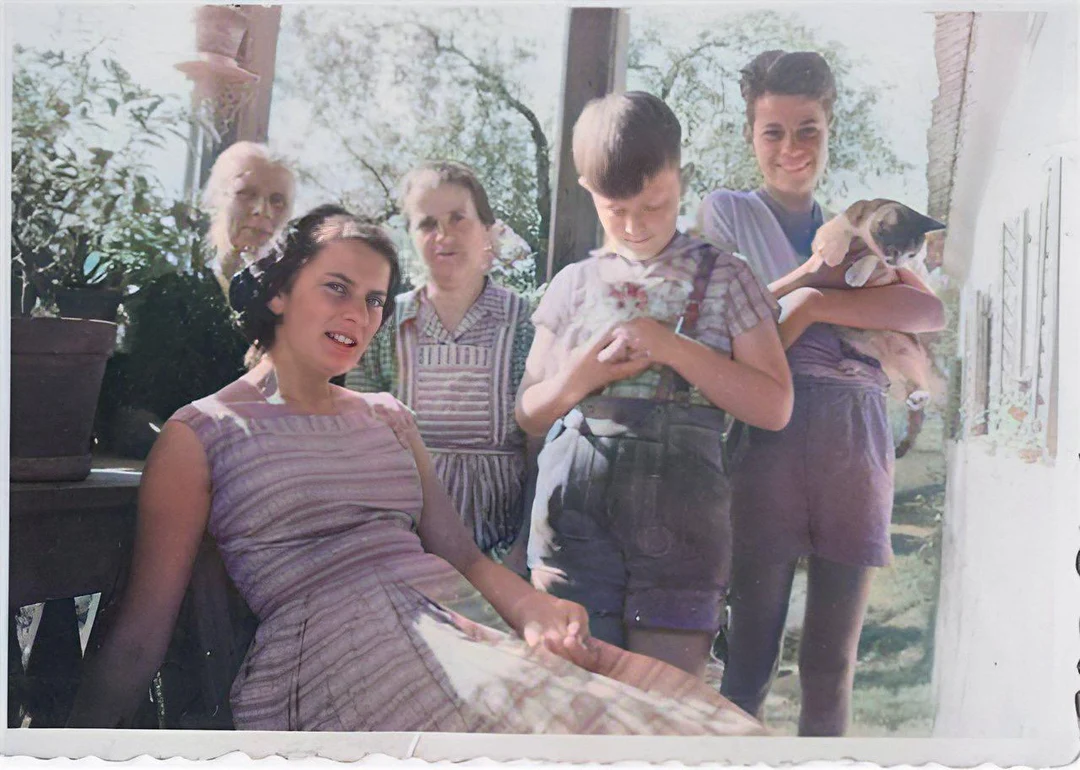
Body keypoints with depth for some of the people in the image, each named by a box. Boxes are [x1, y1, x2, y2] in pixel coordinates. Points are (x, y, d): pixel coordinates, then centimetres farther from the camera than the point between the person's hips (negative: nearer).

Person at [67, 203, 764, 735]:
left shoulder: (390, 418, 24)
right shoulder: (201, 433, 7)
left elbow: (462, 554, 15)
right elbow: (141, 634, 6)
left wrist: (531, 608, -6)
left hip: (454, 628, 6)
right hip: (333, 648, -6)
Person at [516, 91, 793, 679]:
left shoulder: (723, 278, 8)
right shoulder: (573, 285, 14)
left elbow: (774, 406, 1)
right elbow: (527, 414, 17)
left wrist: (675, 349, -10)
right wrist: (578, 378, -4)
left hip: (680, 513, -1)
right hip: (573, 512, 2)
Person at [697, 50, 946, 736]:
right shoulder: (727, 212, 13)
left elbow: (931, 311, 1)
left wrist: (817, 302, -11)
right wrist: (810, 275, -10)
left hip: (856, 440, 3)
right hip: (768, 430, -3)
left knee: (833, 662, 7)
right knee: (753, 648, -2)